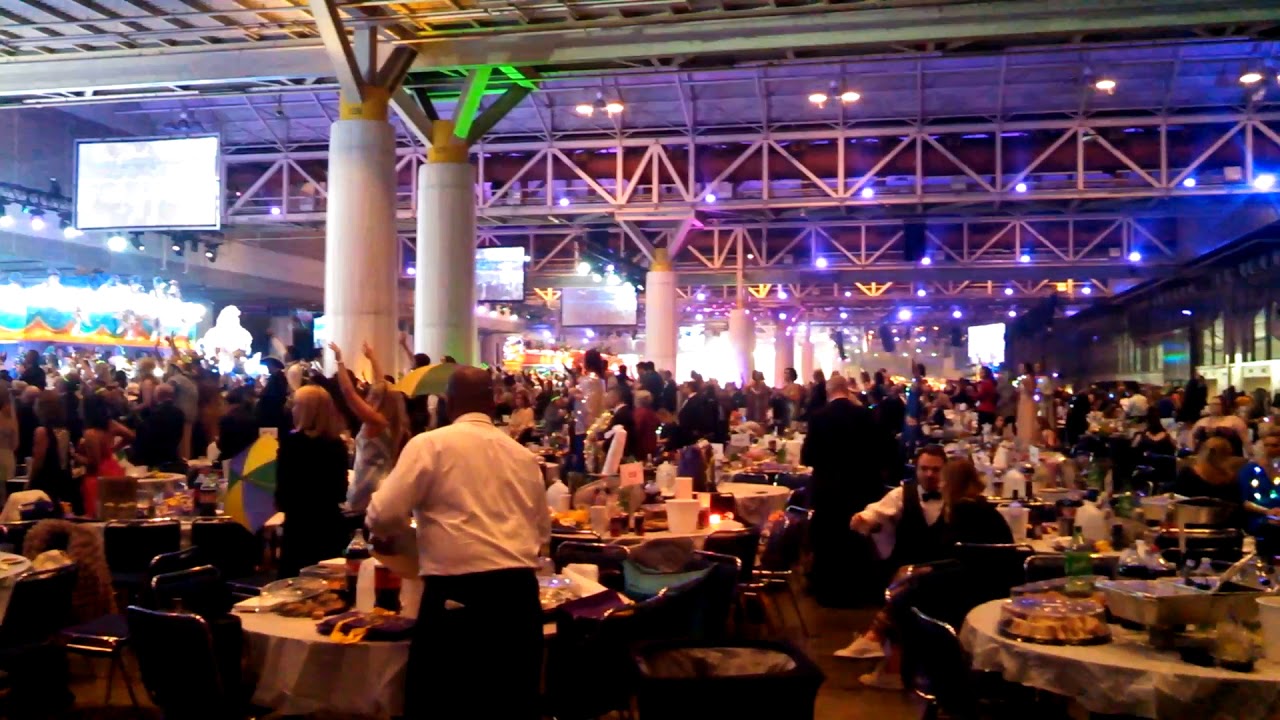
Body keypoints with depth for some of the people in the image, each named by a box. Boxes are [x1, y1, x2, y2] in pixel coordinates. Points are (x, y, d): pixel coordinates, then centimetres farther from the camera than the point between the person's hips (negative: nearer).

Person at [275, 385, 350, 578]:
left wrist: (282, 503, 8)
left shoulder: (292, 442, -11)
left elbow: (283, 489, -11)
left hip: (301, 526, -5)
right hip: (331, 525, 5)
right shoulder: (337, 444, 4)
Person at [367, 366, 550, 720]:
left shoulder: (430, 443, -2)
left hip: (458, 590, -4)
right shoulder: (523, 453, 12)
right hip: (520, 588, 5)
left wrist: (382, 536, 16)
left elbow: (385, 513, -6)